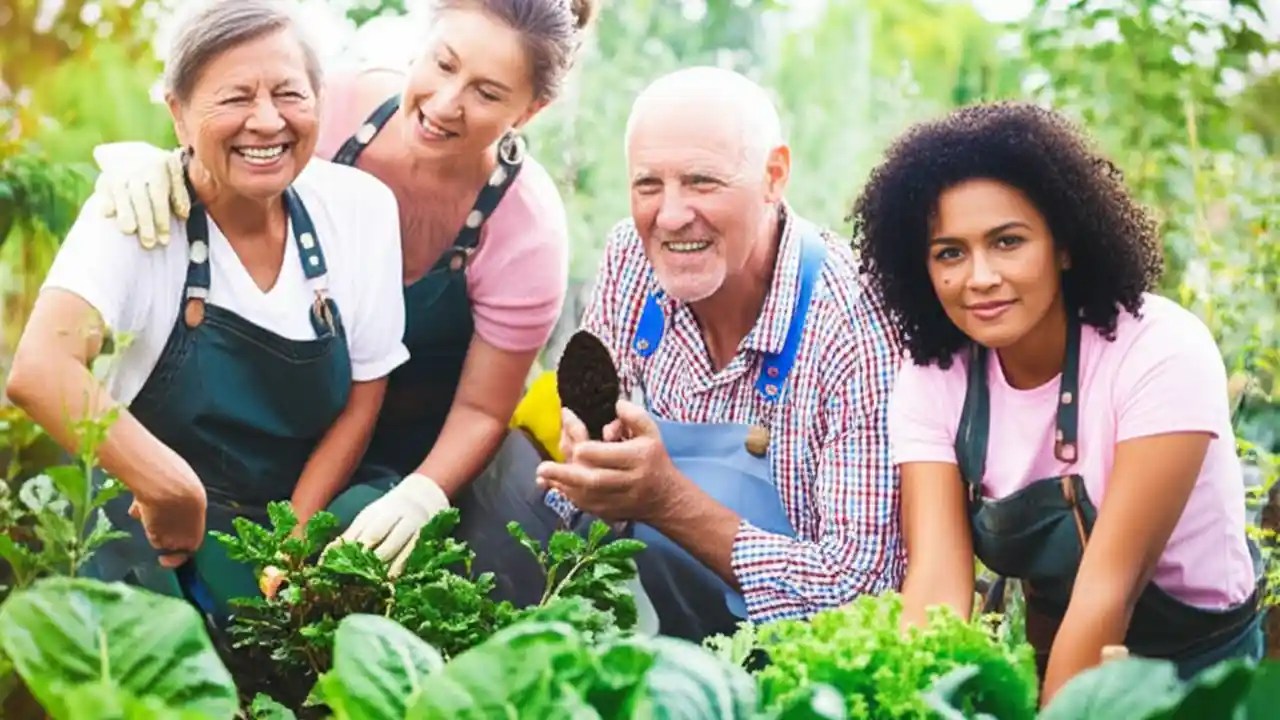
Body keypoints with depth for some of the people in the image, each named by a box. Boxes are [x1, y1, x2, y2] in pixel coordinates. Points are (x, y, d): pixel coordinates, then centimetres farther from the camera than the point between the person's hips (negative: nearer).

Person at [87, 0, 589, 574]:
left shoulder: (527, 228, -24)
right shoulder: (338, 110, -20)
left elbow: (481, 410, -15)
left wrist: (421, 496, -34)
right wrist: (140, 160, -30)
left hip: (423, 454, -2)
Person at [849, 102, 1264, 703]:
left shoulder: (1161, 353, -20)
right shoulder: (930, 381, -8)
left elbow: (1107, 587, -24)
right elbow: (937, 579, -18)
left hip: (1196, 670, -3)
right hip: (1047, 666, 3)